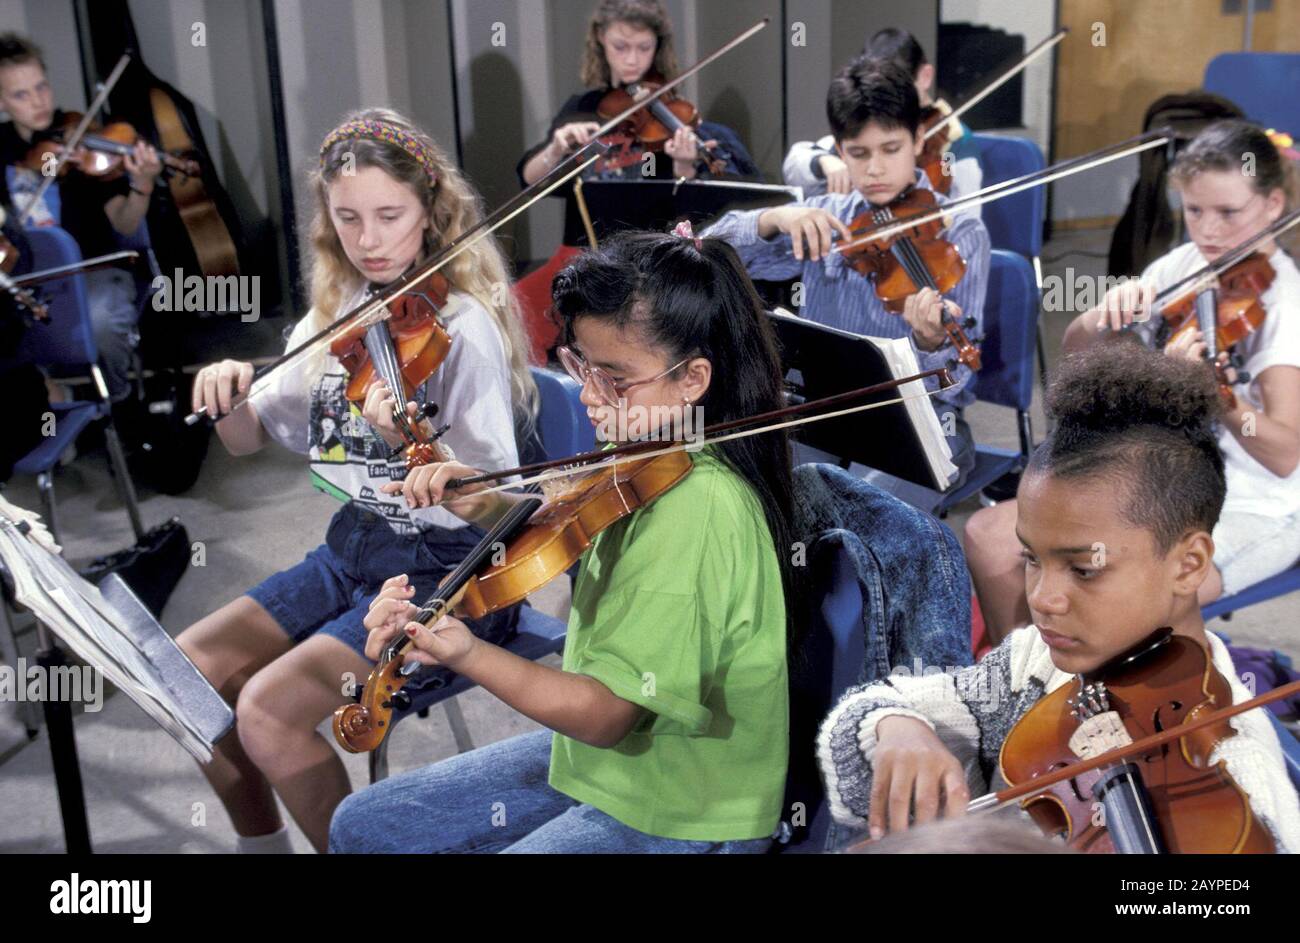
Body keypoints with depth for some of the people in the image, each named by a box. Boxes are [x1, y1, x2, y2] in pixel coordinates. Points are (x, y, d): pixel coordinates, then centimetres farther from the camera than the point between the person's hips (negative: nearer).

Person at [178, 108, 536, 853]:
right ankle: (263, 841, 19)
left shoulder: (464, 326, -16)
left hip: (447, 569, -7)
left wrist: (412, 443, -39)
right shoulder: (338, 313, 4)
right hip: (354, 547, 7)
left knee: (268, 710, -21)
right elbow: (250, 438, 10)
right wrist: (229, 396, -11)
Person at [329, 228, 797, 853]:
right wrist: (490, 505, -9)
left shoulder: (697, 508, -30)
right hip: (600, 752, 9)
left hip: (678, 817, -9)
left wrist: (465, 654, -40)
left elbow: (605, 714, -28)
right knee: (360, 827, 13)